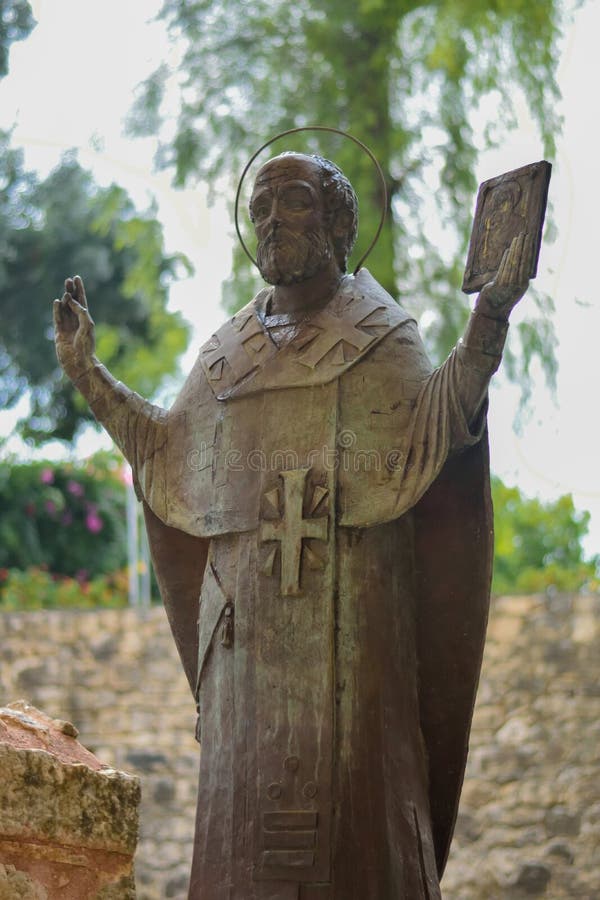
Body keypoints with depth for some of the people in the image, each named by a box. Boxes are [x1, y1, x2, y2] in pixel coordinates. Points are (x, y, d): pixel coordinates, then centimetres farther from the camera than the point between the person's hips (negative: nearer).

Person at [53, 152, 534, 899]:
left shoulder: (379, 337, 7)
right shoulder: (231, 351, 20)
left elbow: (431, 425, -9)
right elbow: (166, 446, 25)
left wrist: (487, 322, -20)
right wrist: (88, 373, 24)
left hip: (347, 604, -4)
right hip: (248, 605, 4)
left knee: (348, 776, -10)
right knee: (246, 786, -1)